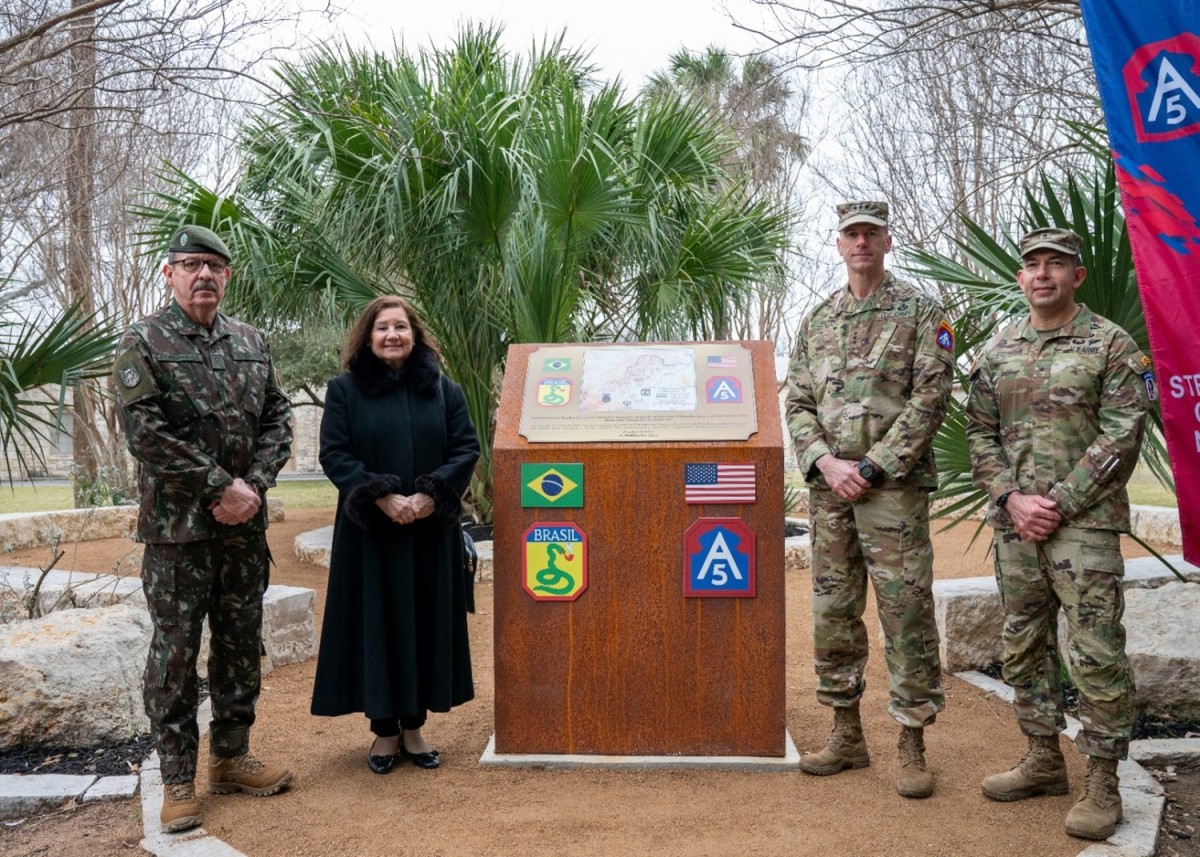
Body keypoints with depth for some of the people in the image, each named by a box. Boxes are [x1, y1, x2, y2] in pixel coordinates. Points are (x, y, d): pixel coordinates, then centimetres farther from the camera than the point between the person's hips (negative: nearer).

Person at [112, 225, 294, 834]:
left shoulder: (251, 343, 10)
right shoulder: (144, 342, -5)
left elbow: (277, 419, 8)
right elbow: (146, 431, -14)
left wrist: (255, 486, -8)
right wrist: (222, 487, -16)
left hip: (244, 525, 5)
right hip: (176, 527, -5)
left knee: (241, 644, 12)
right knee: (176, 651, 3)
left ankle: (230, 758, 27)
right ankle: (177, 780, 14)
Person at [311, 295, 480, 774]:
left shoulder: (442, 389, 6)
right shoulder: (345, 390, 2)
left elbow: (467, 447, 1)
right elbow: (334, 454, -6)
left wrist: (432, 495, -14)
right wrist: (382, 498, -18)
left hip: (431, 532, 2)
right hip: (369, 534, -2)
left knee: (426, 622, 6)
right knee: (378, 624, 2)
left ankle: (413, 727, 19)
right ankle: (384, 730, 15)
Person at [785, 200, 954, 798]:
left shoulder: (920, 314, 2)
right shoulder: (816, 321, 15)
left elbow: (929, 400, -7)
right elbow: (797, 404, 11)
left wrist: (871, 467, -13)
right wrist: (827, 463, -6)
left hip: (894, 486, -4)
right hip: (828, 487, 5)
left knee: (906, 611, -3)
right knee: (833, 611, 9)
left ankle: (912, 745, 9)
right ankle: (847, 736, 22)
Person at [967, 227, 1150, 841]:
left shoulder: (1111, 345, -2)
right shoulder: (997, 351, 11)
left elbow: (1120, 438, -9)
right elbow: (979, 433, 10)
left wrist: (1059, 503, -14)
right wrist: (1011, 498, -5)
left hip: (1084, 524, -5)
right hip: (1014, 524, 5)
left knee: (1096, 653, -2)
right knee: (1023, 647, 12)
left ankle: (1102, 783, 10)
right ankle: (1044, 761, 27)